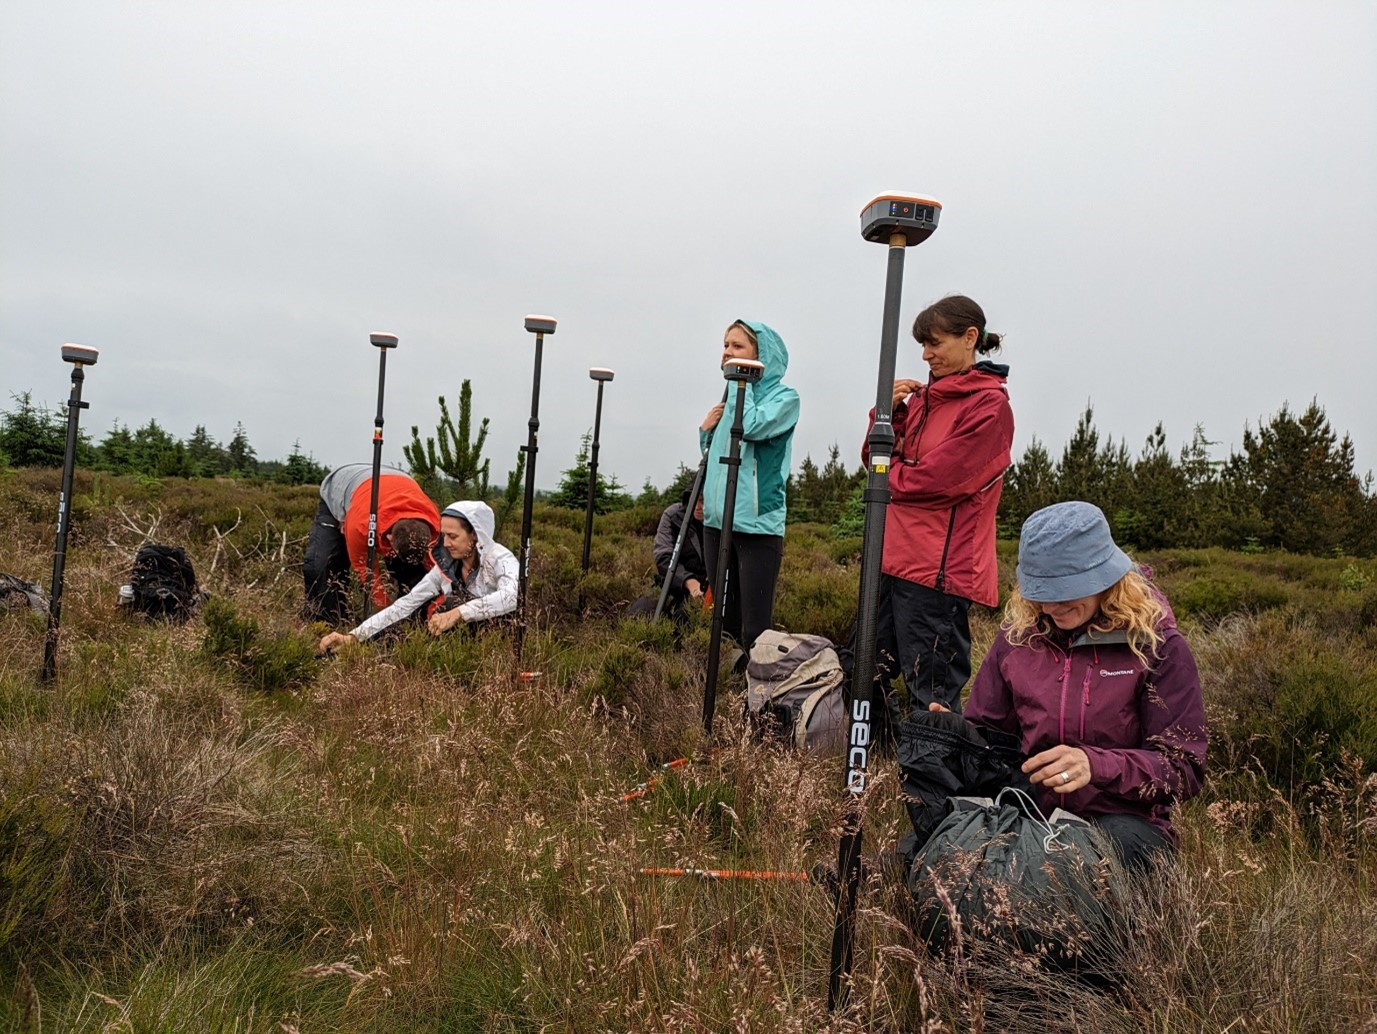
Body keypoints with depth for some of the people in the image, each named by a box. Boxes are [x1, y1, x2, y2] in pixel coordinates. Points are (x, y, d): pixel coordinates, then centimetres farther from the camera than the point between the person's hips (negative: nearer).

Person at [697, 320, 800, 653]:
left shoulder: (784, 397, -3)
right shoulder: (731, 397, 16)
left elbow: (753, 427, -24)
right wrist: (706, 429, 5)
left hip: (757, 524, -7)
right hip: (717, 521, 7)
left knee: (755, 630, -7)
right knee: (725, 621, 15)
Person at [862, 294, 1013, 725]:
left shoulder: (989, 406, -8)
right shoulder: (923, 397, 15)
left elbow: (938, 480, -16)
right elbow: (878, 459, 14)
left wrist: (891, 477, 0)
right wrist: (888, 412, -2)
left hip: (939, 568, -8)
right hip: (894, 557, 8)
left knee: (931, 694, -2)